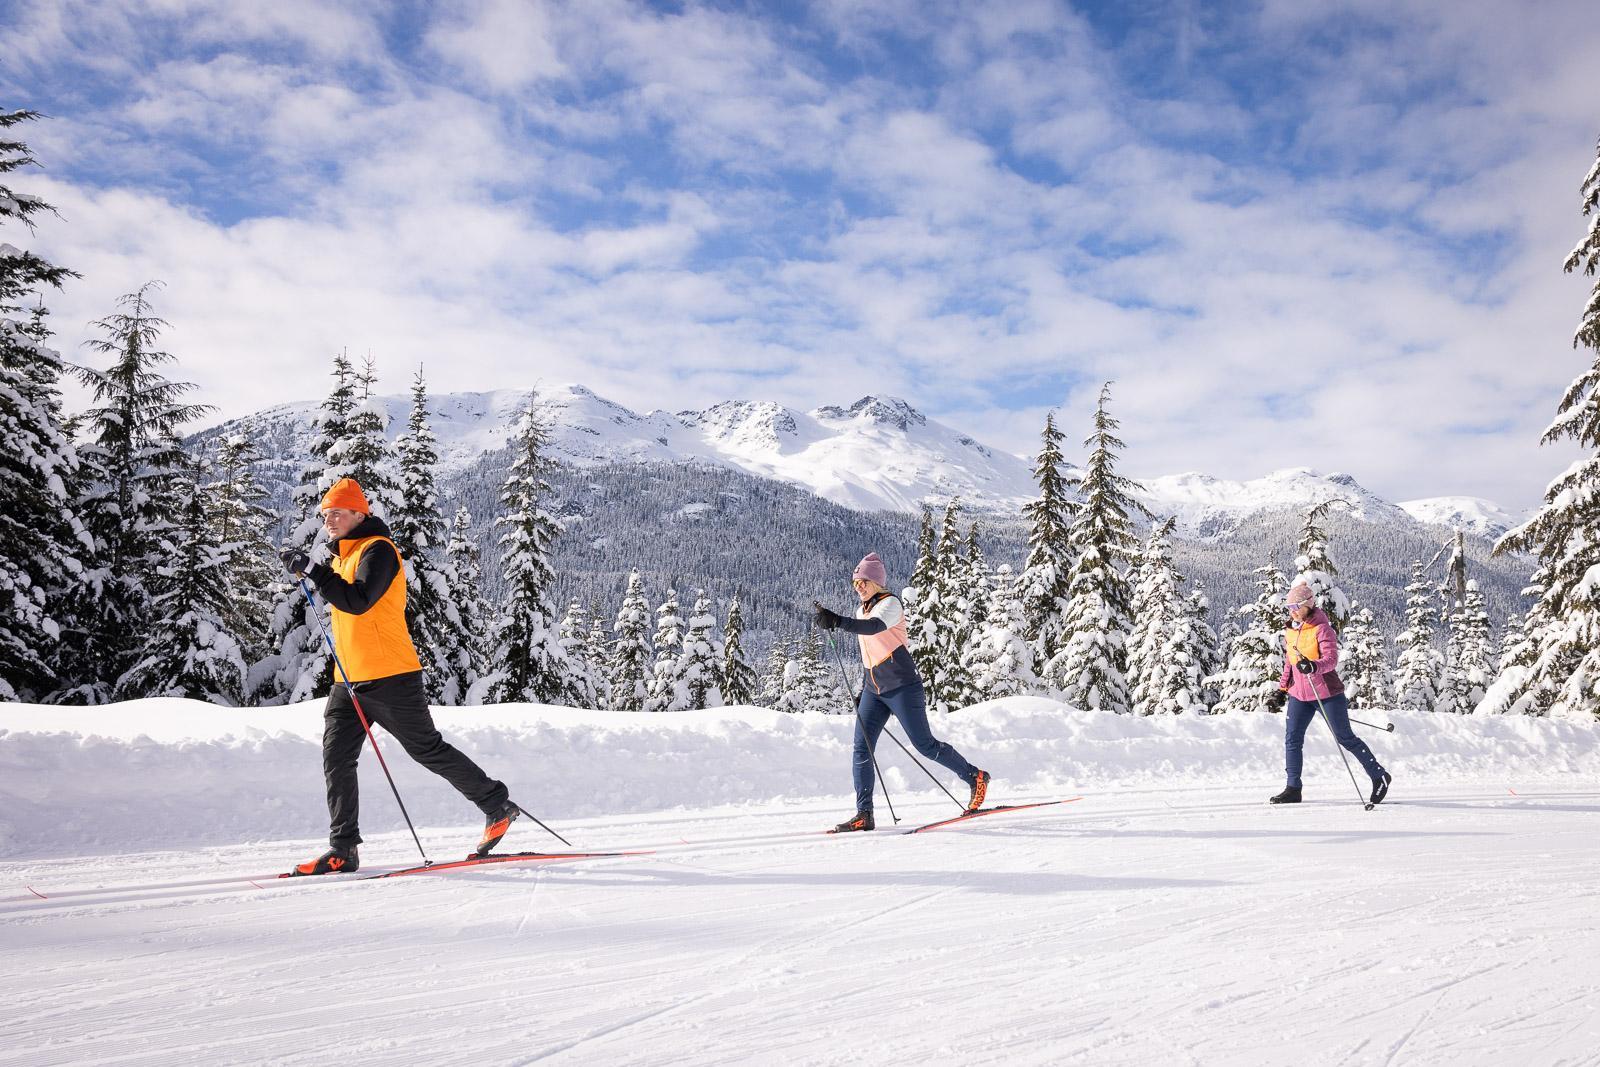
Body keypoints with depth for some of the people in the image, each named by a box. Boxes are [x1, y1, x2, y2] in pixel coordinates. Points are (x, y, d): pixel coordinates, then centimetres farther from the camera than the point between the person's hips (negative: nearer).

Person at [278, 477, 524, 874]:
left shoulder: (377, 550, -12)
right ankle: (342, 850, 6)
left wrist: (311, 569, -27)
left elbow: (357, 601, -27)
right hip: (348, 681, 9)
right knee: (336, 761, 1)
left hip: (390, 678, -9)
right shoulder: (342, 556, 17)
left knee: (428, 750, 0)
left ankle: (498, 806, 14)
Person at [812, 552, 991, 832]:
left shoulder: (890, 603, -10)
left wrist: (837, 622, -47)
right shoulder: (861, 612, 15)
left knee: (924, 744, -4)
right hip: (874, 690, 8)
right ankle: (864, 815, -5)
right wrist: (864, 688, 20)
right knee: (861, 748, -5)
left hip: (902, 686, -8)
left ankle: (975, 778, 16)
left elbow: (875, 627, -33)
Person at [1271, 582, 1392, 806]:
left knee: (1345, 738, 3)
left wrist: (1314, 666, -44)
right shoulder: (1290, 630, 8)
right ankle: (1293, 788, 4)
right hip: (1299, 694, 6)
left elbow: (1331, 659, -25)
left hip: (1327, 693, -6)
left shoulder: (1322, 628, -14)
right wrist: (1283, 686, 22)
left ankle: (1379, 776, 20)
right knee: (1292, 739, -2)